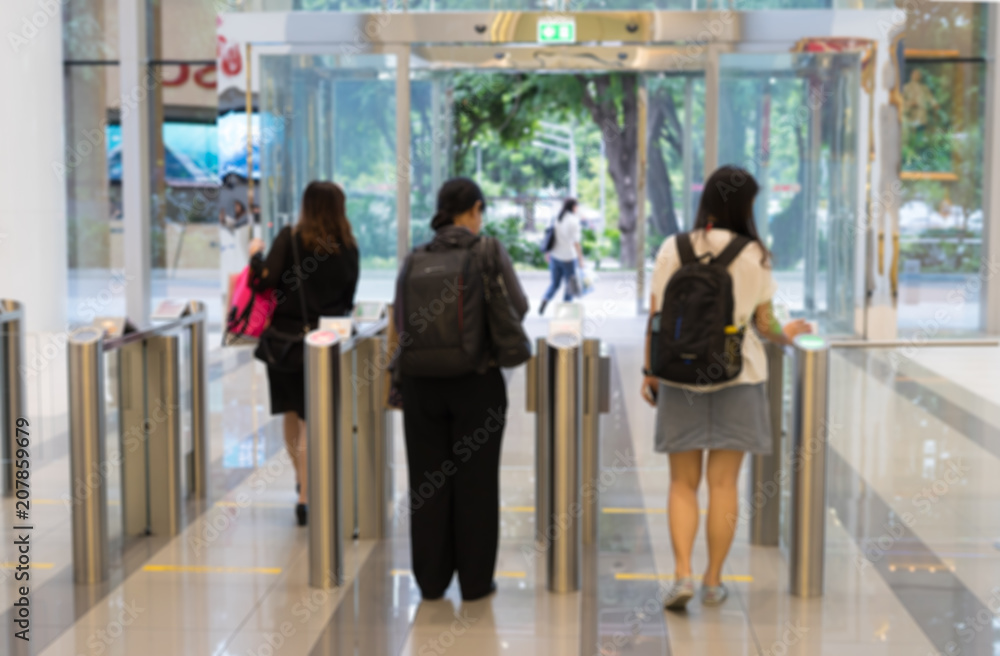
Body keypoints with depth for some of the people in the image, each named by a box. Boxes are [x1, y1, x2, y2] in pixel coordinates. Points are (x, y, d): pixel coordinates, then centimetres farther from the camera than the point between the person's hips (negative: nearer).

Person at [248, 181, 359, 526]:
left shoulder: (290, 237, -6)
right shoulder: (348, 248, 0)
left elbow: (265, 279, -14)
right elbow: (349, 300, 7)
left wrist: (256, 255, 4)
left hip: (285, 334, 0)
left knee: (292, 415, 17)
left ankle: (302, 481, 31)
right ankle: (306, 497, 0)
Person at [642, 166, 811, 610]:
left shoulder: (673, 250, -3)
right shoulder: (755, 257, -4)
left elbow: (656, 318, -2)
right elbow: (764, 324, 1)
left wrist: (649, 370, 7)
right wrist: (787, 335, 22)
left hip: (679, 375, 1)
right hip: (738, 377, -1)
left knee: (683, 482, 9)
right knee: (723, 484, 7)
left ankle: (682, 574, -4)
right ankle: (713, 581, 13)